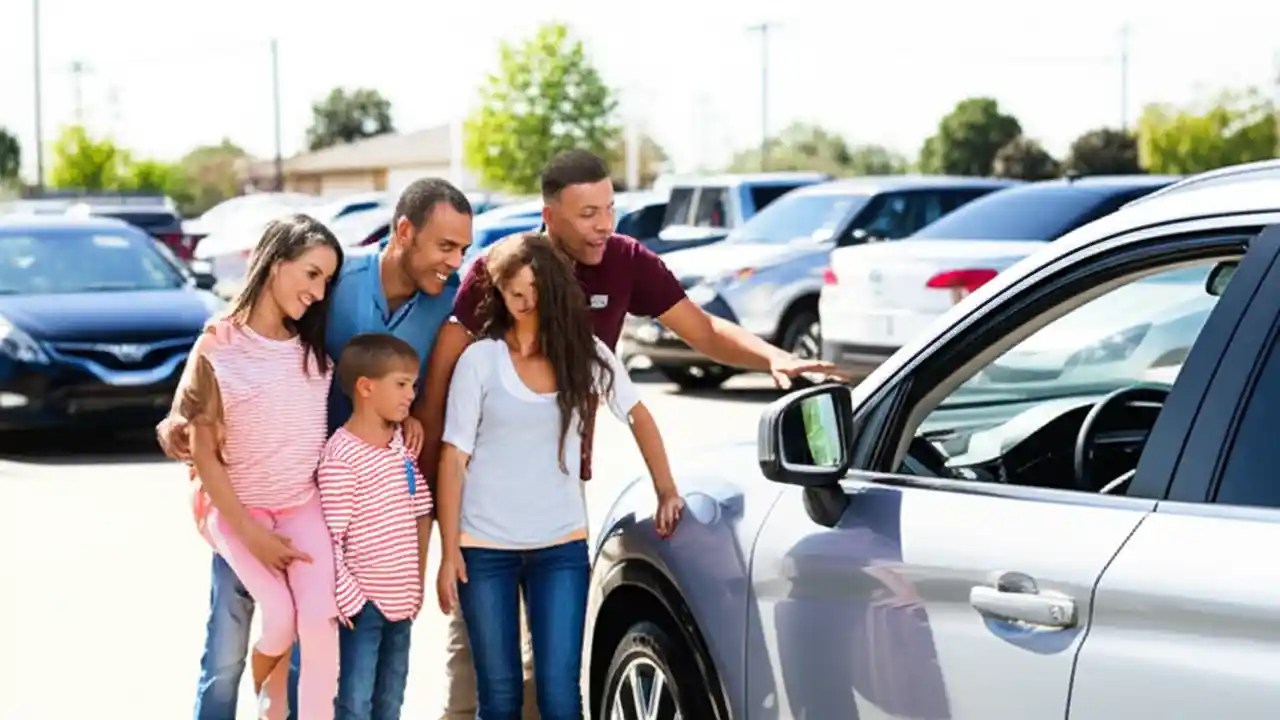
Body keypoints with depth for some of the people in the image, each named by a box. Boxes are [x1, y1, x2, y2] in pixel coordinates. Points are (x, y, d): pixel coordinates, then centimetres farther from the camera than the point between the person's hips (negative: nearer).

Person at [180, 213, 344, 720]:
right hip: (240, 506, -3)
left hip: (305, 502, 3)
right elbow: (204, 453, -11)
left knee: (319, 619, -16)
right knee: (280, 615, -18)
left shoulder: (314, 346, 2)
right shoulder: (218, 348, -13)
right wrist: (251, 533, -14)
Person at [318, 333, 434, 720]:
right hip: (363, 601, -8)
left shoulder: (401, 443, 6)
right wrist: (346, 598, -18)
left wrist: (417, 582, 11)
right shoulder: (341, 456, -18)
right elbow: (328, 538, -18)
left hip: (400, 599, 8)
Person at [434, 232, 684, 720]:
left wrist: (667, 493, 9)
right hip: (485, 546, -1)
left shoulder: (585, 353, 2)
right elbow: (454, 459, -4)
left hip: (561, 545, 1)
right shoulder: (480, 360, -4)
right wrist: (449, 552, -8)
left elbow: (638, 416, 16)